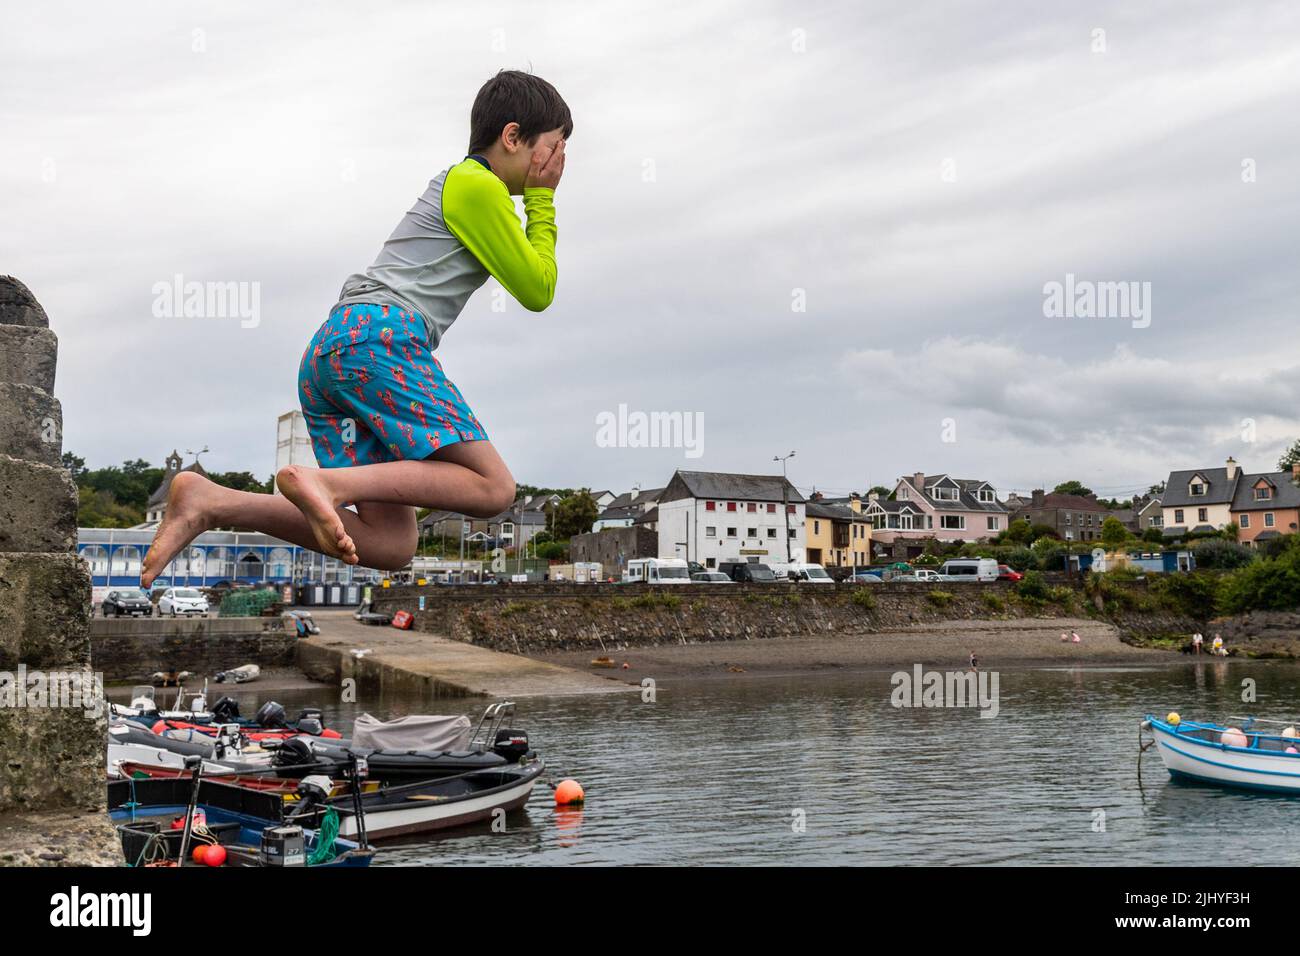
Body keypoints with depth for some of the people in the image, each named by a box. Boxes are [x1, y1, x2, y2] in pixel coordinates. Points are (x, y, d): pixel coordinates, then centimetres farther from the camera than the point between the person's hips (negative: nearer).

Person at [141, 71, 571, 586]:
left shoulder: (455, 180, 31)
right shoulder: (478, 185, 3)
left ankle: (209, 502, -14)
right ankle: (324, 481, -28)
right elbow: (538, 291, 5)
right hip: (379, 335, -9)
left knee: (390, 544, -3)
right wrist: (541, 198, 15)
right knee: (494, 486, -13)